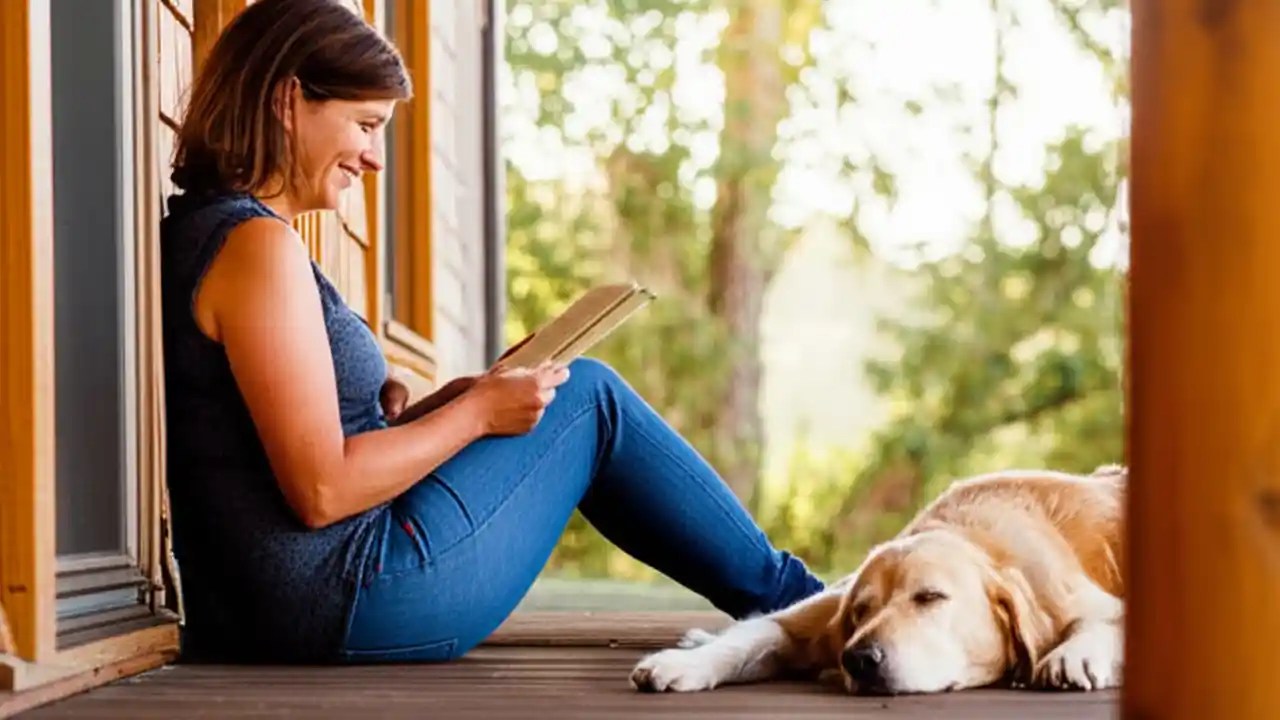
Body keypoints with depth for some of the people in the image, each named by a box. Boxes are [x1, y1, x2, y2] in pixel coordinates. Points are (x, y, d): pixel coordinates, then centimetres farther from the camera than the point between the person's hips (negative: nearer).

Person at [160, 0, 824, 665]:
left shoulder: (189, 234, 11)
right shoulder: (256, 246, -17)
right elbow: (322, 491, -21)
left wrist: (458, 401, 8)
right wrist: (477, 413, -8)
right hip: (350, 610, -10)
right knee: (589, 397, 6)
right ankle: (787, 600, 21)